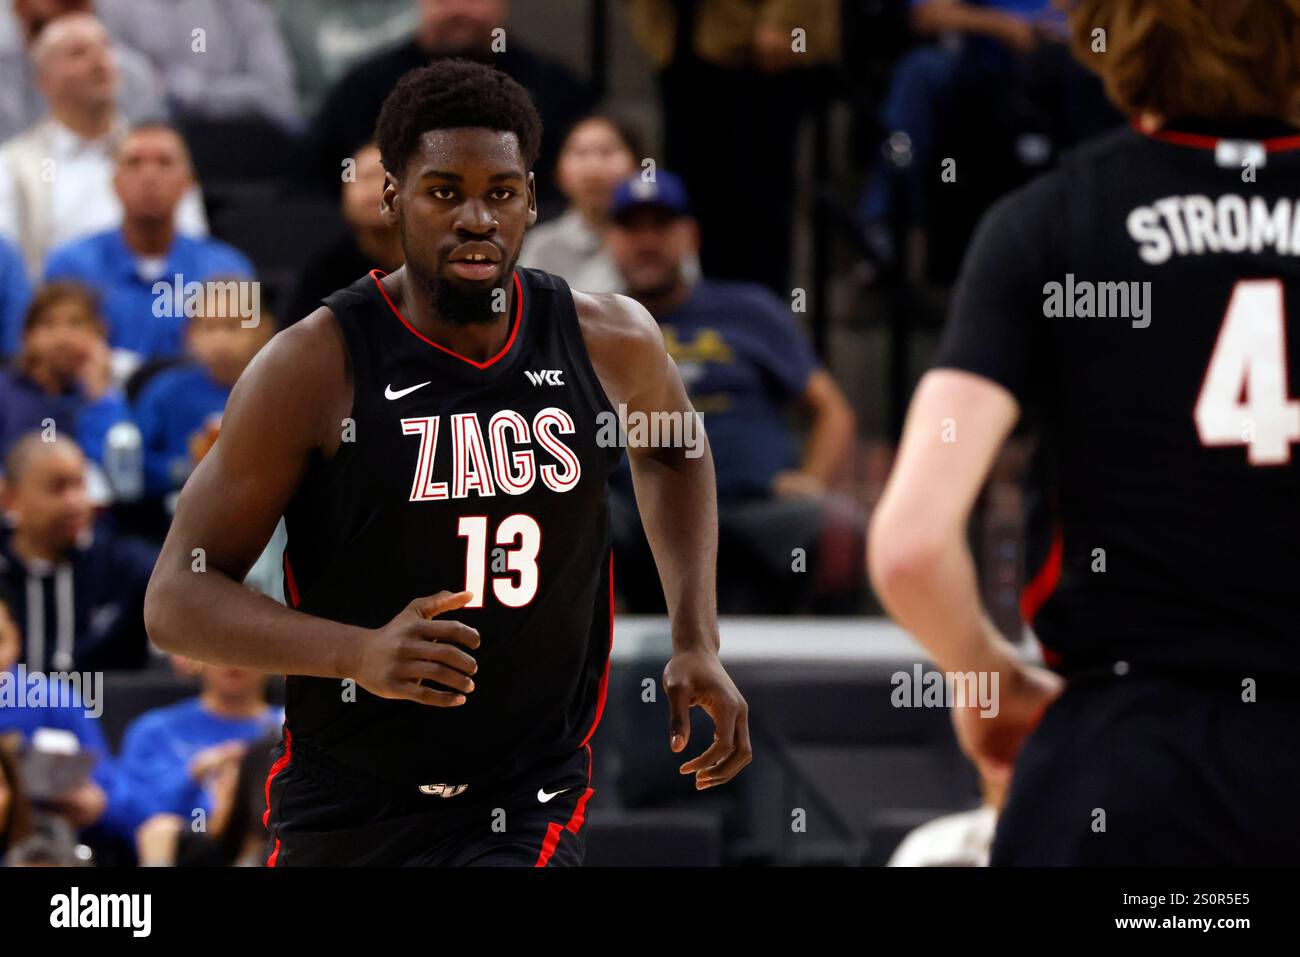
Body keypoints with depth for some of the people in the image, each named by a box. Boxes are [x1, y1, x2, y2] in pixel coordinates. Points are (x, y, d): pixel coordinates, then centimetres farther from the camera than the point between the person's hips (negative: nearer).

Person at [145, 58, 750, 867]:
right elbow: (177, 600, -14)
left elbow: (673, 454, 22)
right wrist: (358, 654, -30)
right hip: (341, 813, 0)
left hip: (530, 806, 0)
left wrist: (698, 643, 11)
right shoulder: (315, 367, -14)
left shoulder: (610, 343, -4)